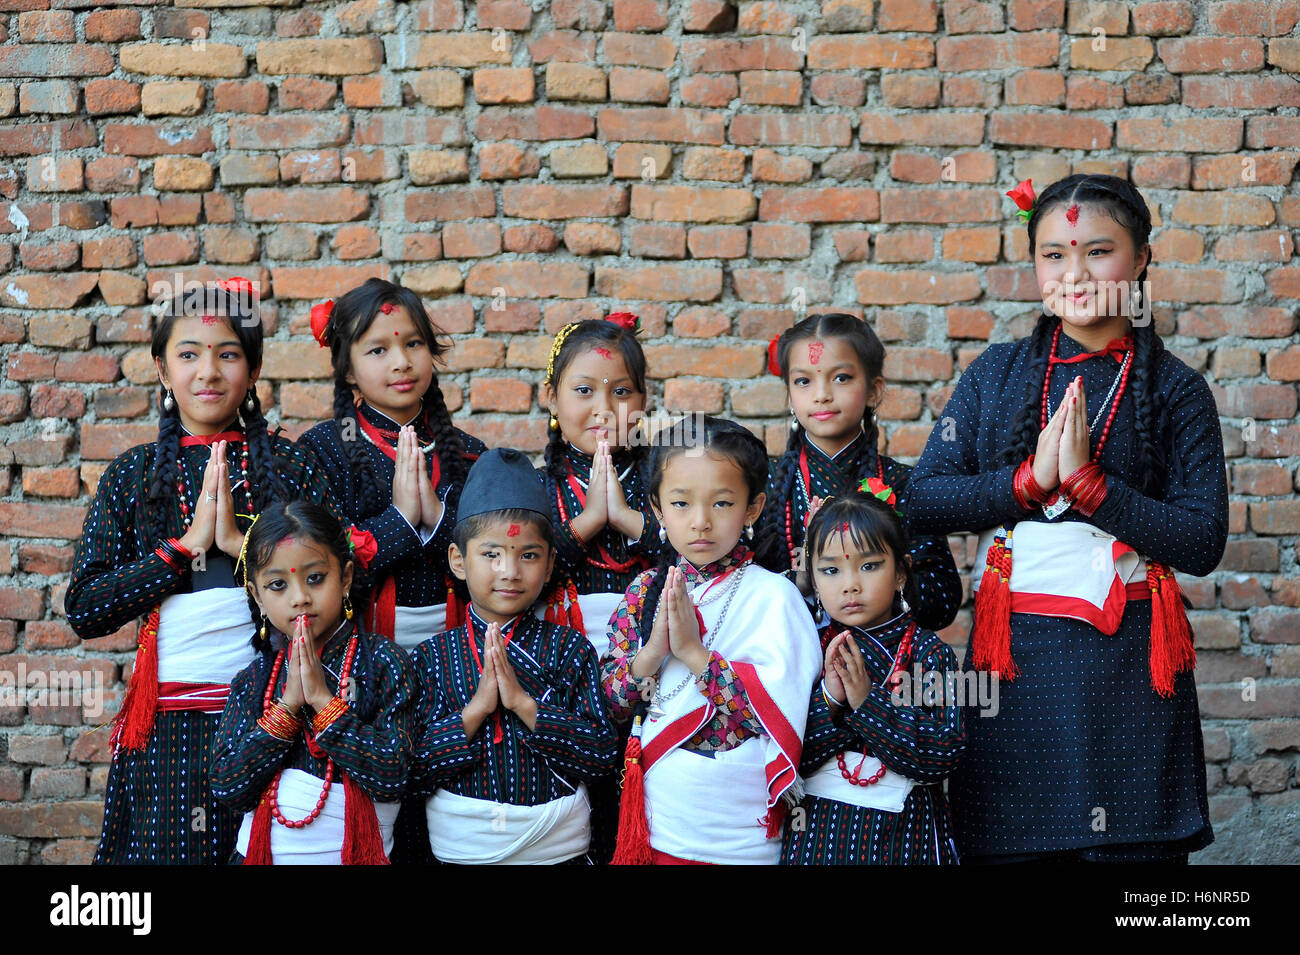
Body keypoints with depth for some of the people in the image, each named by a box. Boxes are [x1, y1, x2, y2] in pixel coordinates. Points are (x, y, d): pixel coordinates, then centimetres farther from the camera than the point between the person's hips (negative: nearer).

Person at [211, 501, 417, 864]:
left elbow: (391, 778, -16)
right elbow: (227, 789, -8)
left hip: (353, 853, -2)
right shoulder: (253, 679, 1)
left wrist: (323, 700, -19)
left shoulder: (383, 661, -7)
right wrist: (287, 706, -15)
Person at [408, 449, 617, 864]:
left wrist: (525, 704, -18)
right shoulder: (432, 657, -3)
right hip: (460, 850, 0)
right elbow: (412, 773, -9)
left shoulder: (570, 648, -3)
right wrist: (475, 710, -18)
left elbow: (602, 756, -11)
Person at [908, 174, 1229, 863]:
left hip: (1128, 662, -1)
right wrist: (1031, 479, -12)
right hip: (1013, 659, 2)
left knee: (1130, 846, 3)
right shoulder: (997, 373, 7)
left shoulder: (1175, 391, 1)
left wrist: (1086, 481, -16)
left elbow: (1202, 543, -6)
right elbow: (922, 501, 1)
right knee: (1006, 846, 6)